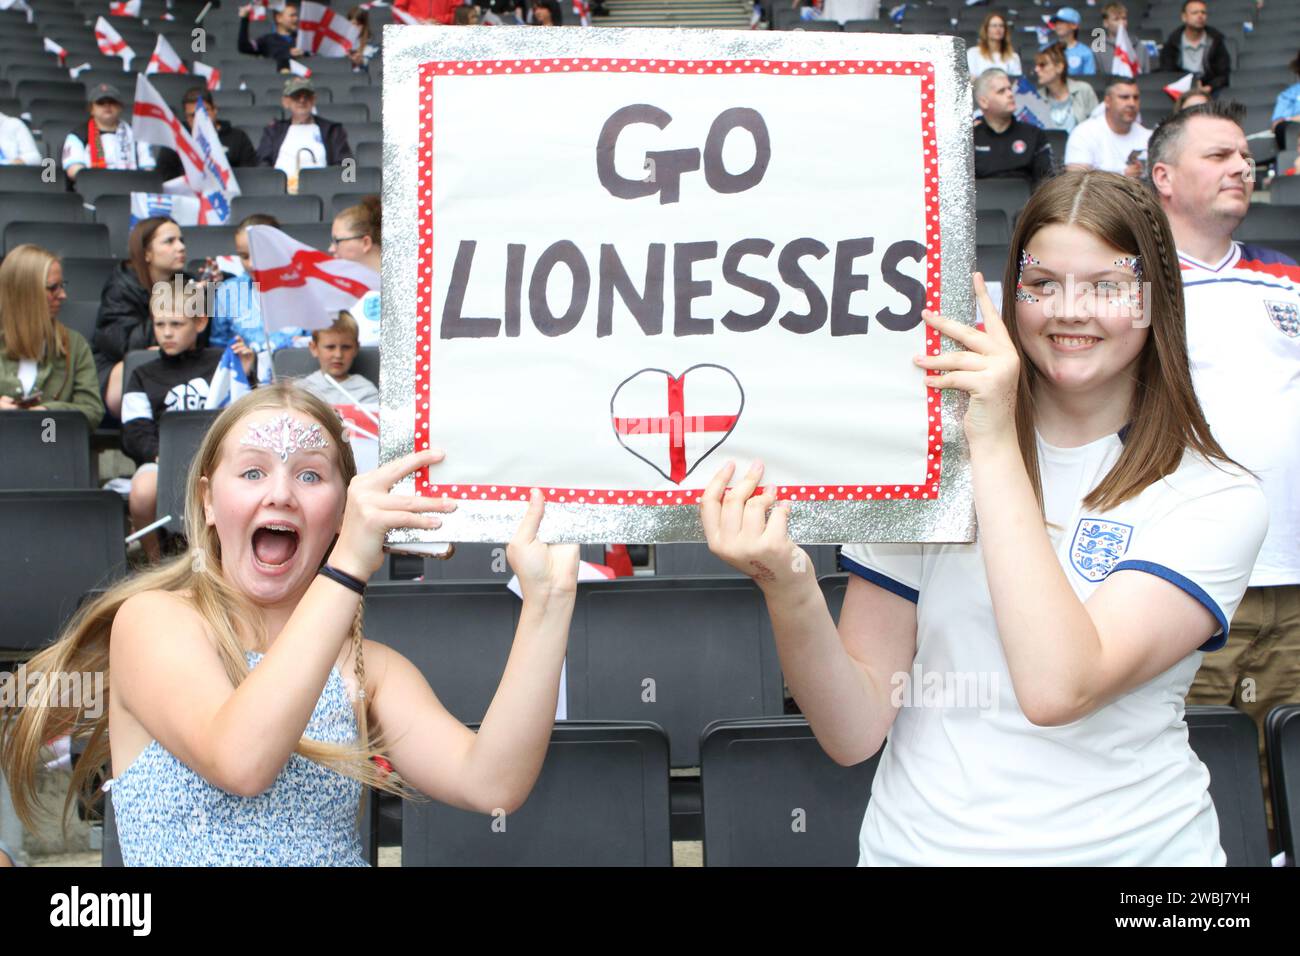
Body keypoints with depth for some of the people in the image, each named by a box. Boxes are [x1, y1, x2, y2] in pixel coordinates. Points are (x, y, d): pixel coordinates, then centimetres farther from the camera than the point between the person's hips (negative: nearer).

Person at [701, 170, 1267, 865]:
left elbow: (1057, 689, -20)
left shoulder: (1215, 497, -3)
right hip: (920, 840, 1)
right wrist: (789, 594, -22)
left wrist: (995, 446, -18)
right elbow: (856, 732, -4)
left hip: (1130, 845, -1)